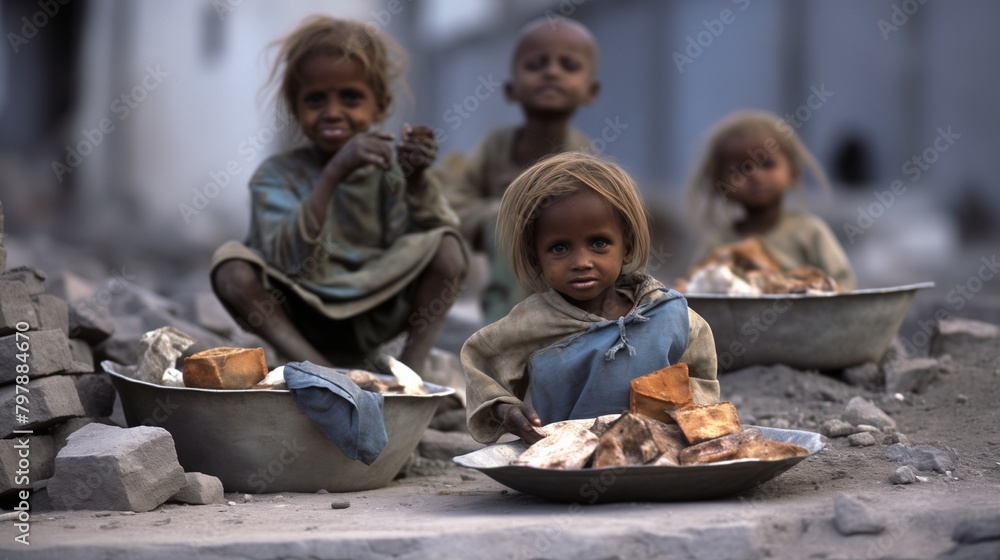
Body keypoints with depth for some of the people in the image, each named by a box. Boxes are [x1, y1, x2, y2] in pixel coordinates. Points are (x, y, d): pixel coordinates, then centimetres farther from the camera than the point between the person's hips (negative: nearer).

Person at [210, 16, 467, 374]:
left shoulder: (390, 166, -5)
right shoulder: (278, 175, -12)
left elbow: (427, 237, -15)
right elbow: (292, 261, -29)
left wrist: (416, 179, -33)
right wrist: (333, 175, -39)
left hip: (376, 315, 2)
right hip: (300, 323, -2)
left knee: (448, 248, -18)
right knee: (231, 267, -28)